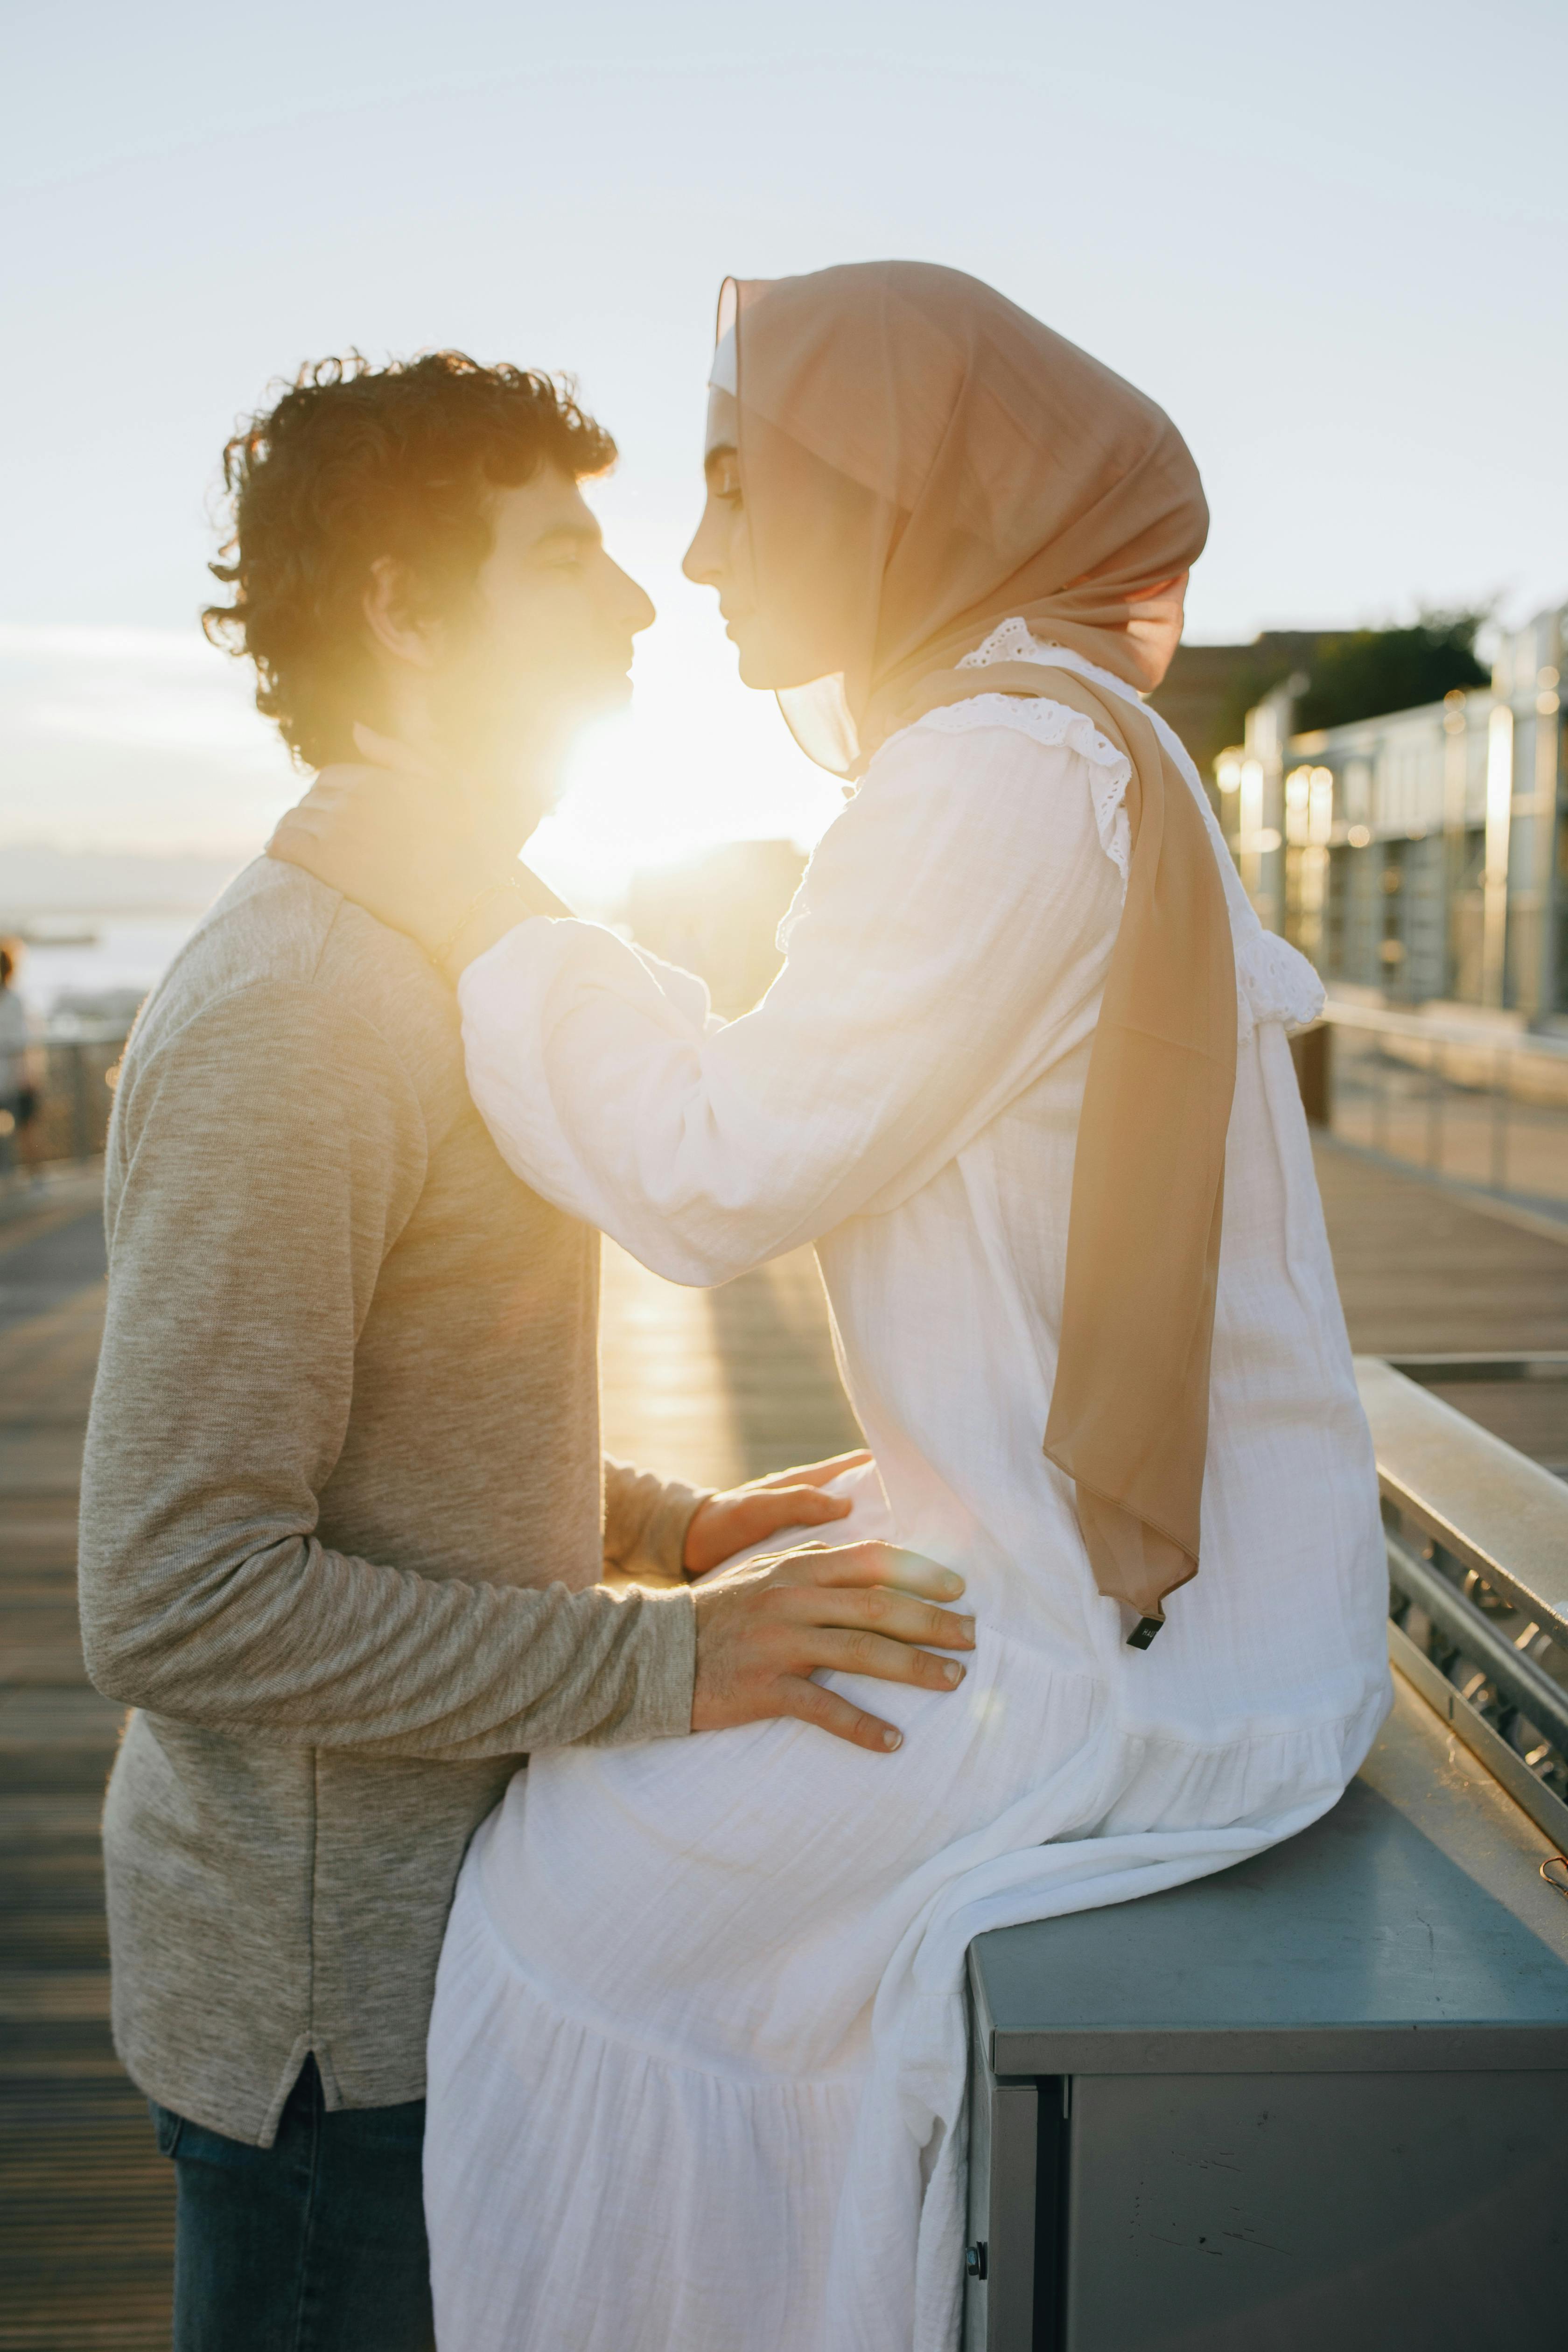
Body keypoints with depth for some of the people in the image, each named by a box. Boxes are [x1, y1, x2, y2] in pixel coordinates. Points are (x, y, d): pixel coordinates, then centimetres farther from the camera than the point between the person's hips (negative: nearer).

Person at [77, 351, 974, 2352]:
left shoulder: (435, 961, 9)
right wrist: (662, 1660, -25)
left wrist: (672, 1523, 4)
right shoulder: (286, 1011, -24)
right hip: (326, 1984, -9)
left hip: (439, 1913, 9)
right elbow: (174, 1606, -27)